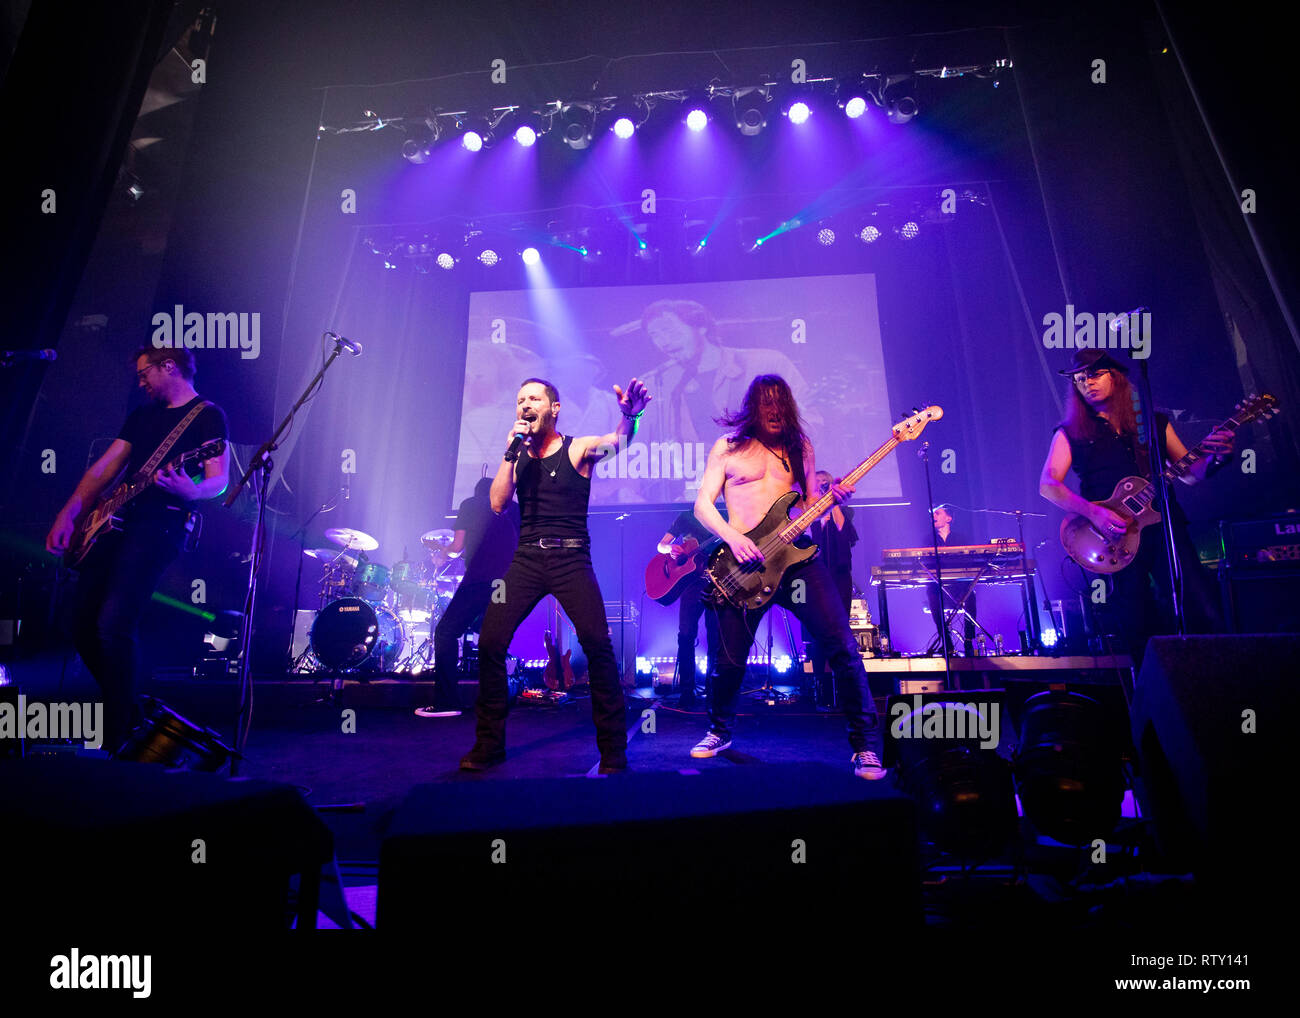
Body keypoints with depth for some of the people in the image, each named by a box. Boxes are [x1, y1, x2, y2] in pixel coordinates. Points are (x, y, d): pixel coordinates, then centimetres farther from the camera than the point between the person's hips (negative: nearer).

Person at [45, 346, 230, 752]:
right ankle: (126, 710, 24)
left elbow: (219, 481, -11)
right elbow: (103, 468, 18)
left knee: (113, 624, -20)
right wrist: (68, 513, 7)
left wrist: (190, 491, -32)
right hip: (115, 521, 8)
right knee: (82, 626, 7)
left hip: (160, 526, -8)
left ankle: (119, 739, -7)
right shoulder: (142, 415, 22)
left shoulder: (207, 415, 0)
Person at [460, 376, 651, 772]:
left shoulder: (578, 449, 1)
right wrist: (511, 452, -5)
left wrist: (629, 416, -42)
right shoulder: (517, 456, 13)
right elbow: (498, 504, 2)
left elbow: (616, 442, -19)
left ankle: (613, 750, -2)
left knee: (597, 644, -18)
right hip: (526, 558, 4)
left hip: (571, 558, -4)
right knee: (490, 642, -6)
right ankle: (489, 744, 13)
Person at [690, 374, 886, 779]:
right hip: (744, 563, -2)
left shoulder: (801, 447, 15)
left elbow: (808, 504, 17)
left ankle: (867, 745, 4)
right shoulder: (727, 447, 7)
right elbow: (702, 503, 2)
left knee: (843, 647, -9)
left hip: (797, 556, 2)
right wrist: (732, 538, -14)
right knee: (730, 660, 4)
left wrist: (832, 497, -5)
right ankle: (720, 731, 32)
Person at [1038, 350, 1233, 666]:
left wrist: (1216, 457, -6)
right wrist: (1093, 512, -20)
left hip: (1165, 526, 2)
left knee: (1206, 616, -10)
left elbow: (1190, 474, 16)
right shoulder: (1070, 433, 7)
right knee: (1141, 632, -2)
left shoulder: (1155, 423, 16)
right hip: (1116, 539, -2)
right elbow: (1048, 485, -6)